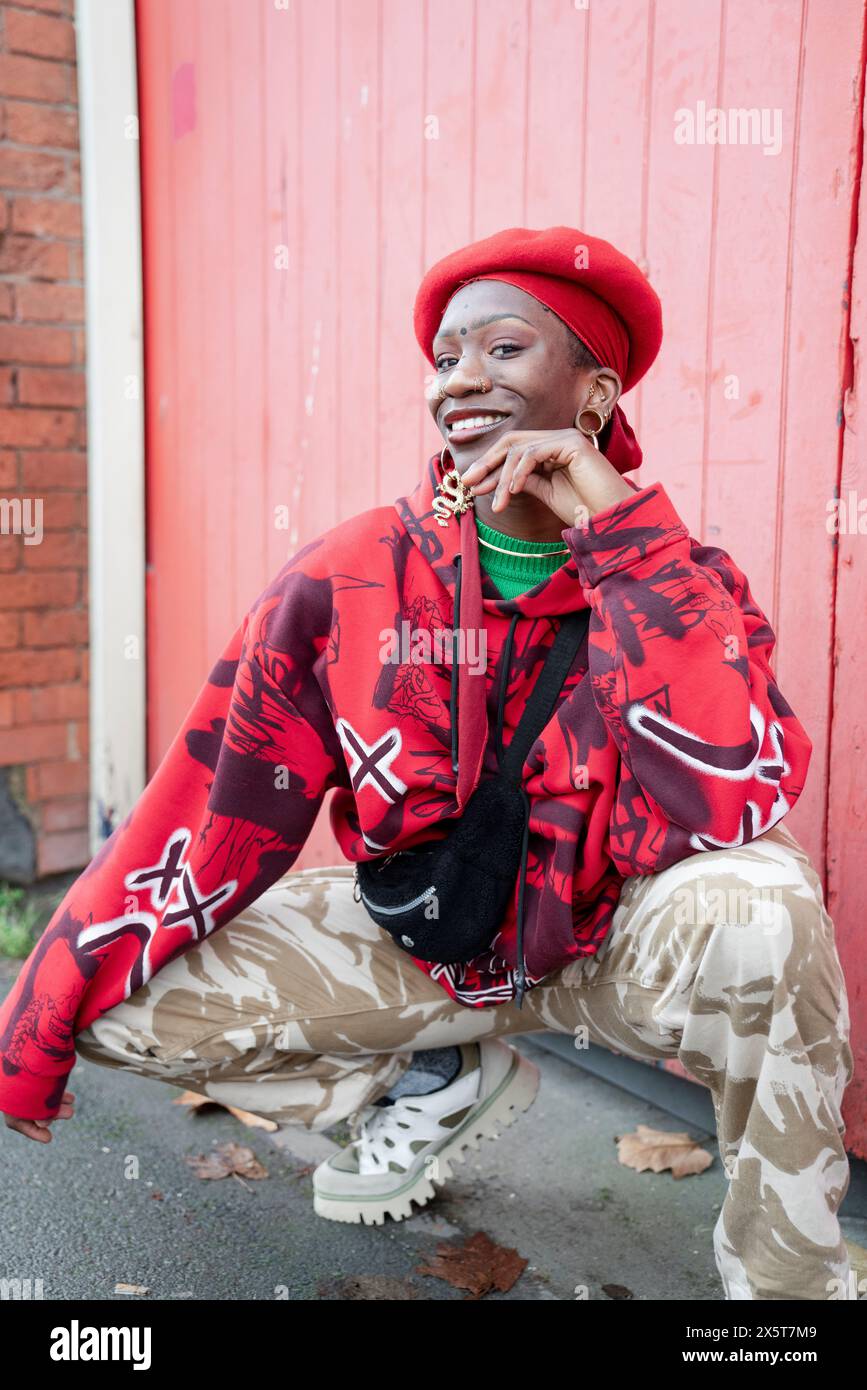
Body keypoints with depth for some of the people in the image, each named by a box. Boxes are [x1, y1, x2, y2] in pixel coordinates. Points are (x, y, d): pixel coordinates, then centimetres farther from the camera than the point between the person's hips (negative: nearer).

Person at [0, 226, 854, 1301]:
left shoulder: (677, 579, -15)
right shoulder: (350, 579, -15)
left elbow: (733, 803, -33)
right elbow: (207, 808, -12)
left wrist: (618, 527, -34)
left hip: (612, 948, -2)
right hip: (415, 945, 3)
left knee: (763, 910, -35)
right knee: (122, 998, -13)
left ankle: (786, 1273, -7)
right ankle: (435, 1084, 12)